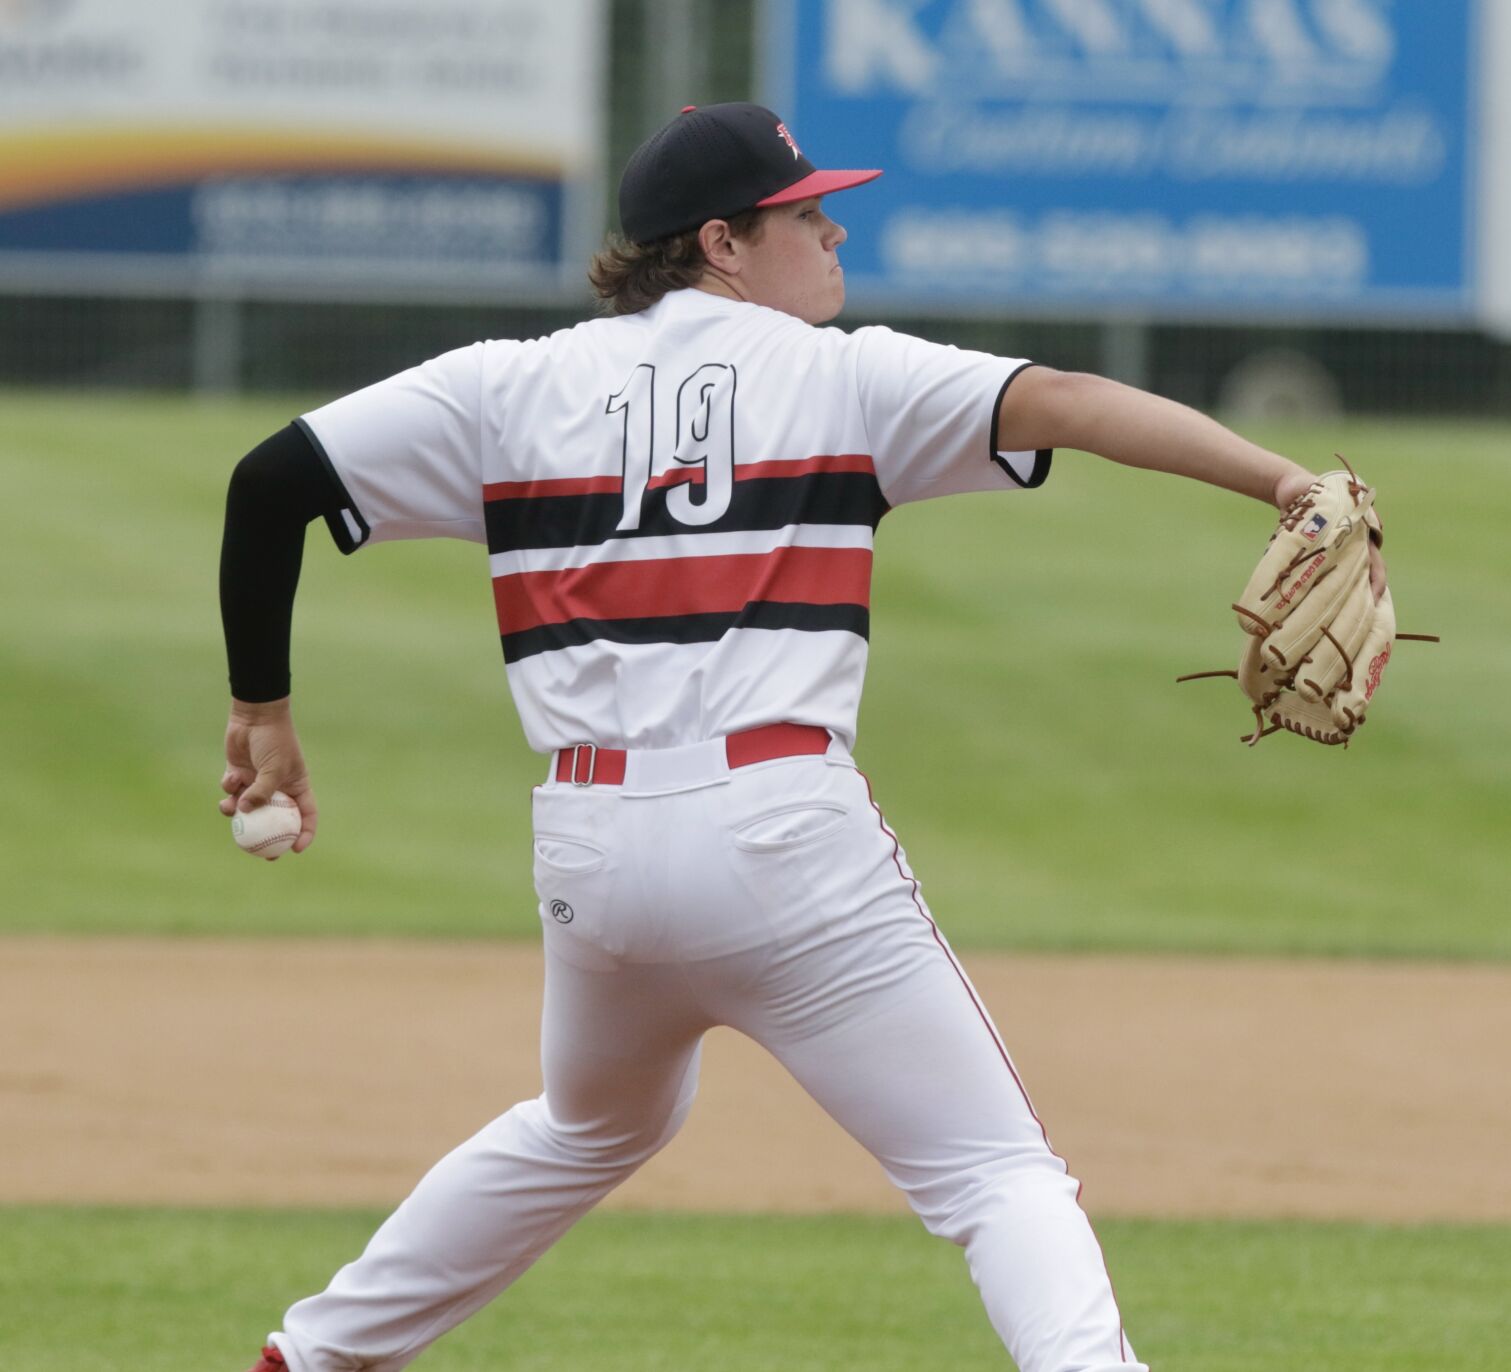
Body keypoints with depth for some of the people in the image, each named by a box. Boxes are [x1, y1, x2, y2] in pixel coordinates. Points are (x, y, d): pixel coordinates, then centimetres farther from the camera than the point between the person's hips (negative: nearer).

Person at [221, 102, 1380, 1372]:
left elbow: (272, 481, 10)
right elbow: (1057, 402, -9)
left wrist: (262, 706, 21)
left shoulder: (509, 389, 13)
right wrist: (1279, 482, -19)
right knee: (998, 1171, -5)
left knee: (596, 1122, 33)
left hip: (591, 850, 5)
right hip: (782, 831, -5)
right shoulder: (842, 377, 5)